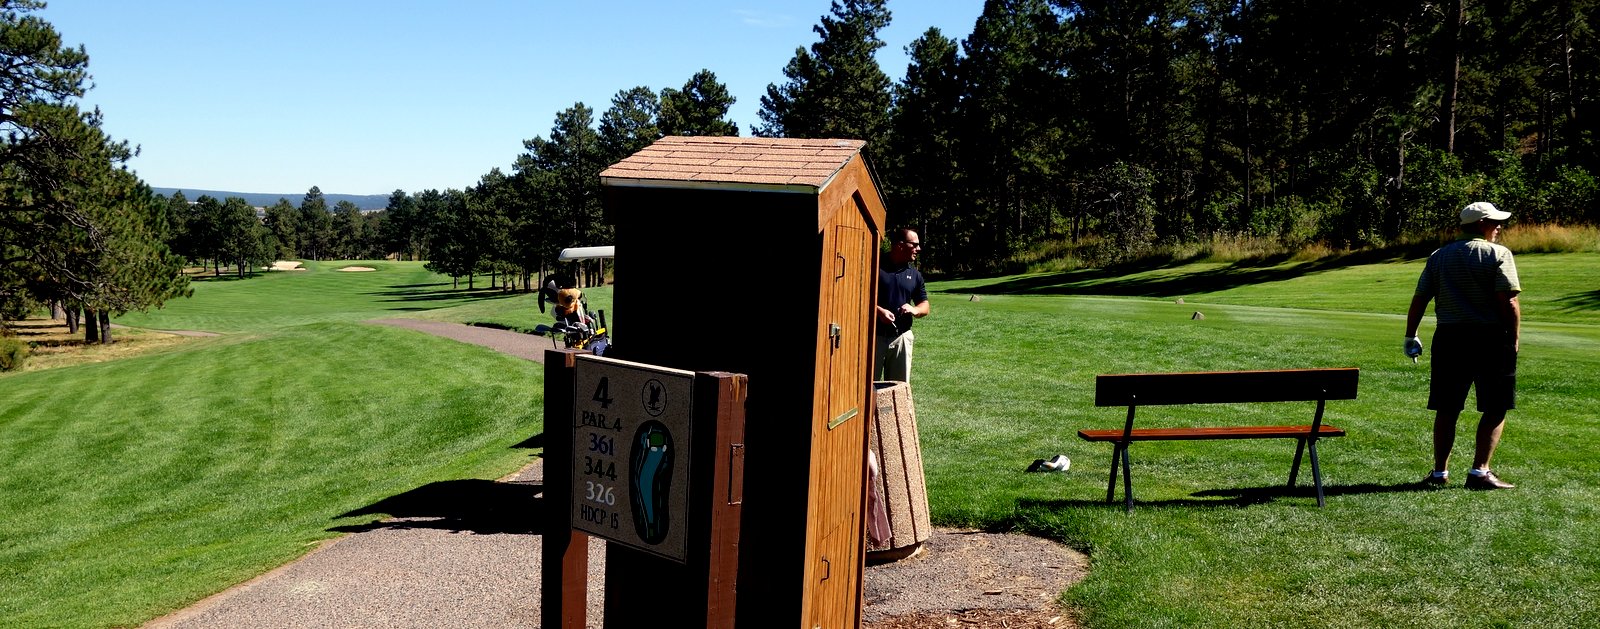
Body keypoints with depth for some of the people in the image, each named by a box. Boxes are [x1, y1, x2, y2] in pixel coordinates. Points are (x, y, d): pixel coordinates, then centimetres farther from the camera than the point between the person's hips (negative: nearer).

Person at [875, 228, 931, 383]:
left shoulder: (915, 274, 11)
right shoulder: (876, 267, -4)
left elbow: (925, 307, 15)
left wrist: (914, 310, -8)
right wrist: (879, 311, -20)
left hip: (901, 337, 5)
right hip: (874, 335, -4)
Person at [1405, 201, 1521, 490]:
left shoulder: (1439, 256, 10)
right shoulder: (1498, 254, -4)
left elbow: (1419, 300, 8)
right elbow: (1508, 302, -13)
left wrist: (1410, 337, 15)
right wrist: (1514, 341, -6)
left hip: (1448, 339, 4)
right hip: (1491, 339, -4)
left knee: (1446, 410, 10)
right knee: (1495, 409, 5)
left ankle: (1440, 472, 14)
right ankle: (1480, 472, -1)